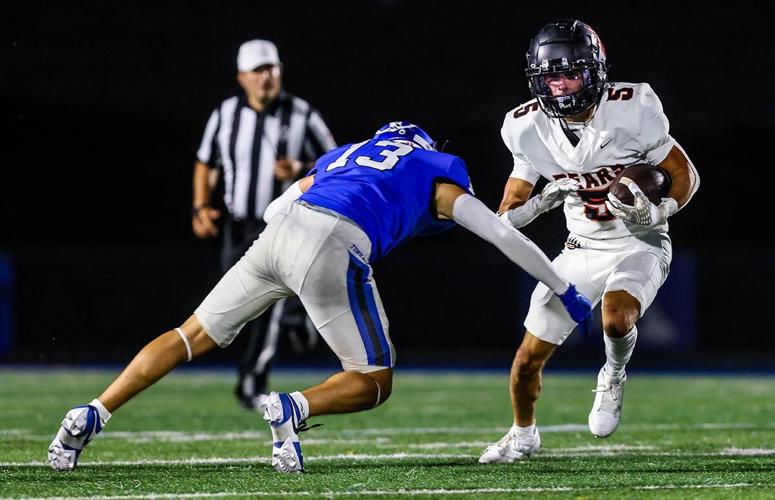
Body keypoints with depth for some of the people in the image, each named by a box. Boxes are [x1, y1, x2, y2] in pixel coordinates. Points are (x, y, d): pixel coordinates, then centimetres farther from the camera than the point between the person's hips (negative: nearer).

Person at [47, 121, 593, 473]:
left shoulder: (342, 156, 35)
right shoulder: (438, 173, 23)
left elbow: (274, 210, 36)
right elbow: (505, 236, 21)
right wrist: (564, 290, 29)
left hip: (279, 231, 5)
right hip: (334, 248, -5)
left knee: (194, 335, 14)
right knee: (375, 382, 9)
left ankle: (92, 416, 2)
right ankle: (294, 407, -20)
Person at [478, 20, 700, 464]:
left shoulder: (630, 109, -21)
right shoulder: (530, 127, -10)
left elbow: (686, 176, -10)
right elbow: (509, 215, -1)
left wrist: (656, 213, -27)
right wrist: (545, 201, -22)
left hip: (640, 245, -4)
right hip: (582, 249, 4)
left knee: (617, 320, -33)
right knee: (529, 357, 2)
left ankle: (613, 377, 2)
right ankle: (523, 435, 32)